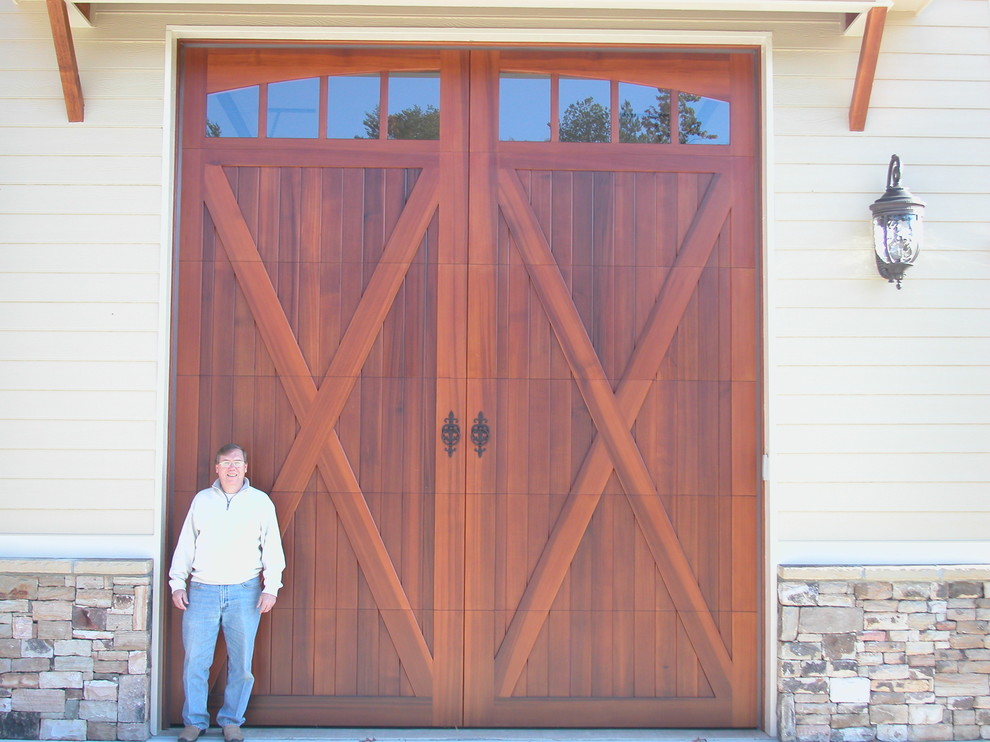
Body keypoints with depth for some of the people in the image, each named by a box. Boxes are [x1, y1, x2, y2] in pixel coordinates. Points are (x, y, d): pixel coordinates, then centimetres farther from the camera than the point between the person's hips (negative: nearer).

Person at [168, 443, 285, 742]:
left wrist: (271, 587, -3)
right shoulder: (201, 500, 10)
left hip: (244, 593, -1)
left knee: (241, 662, 3)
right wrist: (177, 583, 5)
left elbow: (272, 547, 4)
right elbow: (185, 544, 12)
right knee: (195, 660, 1)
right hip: (202, 590, 1)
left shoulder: (260, 501, 6)